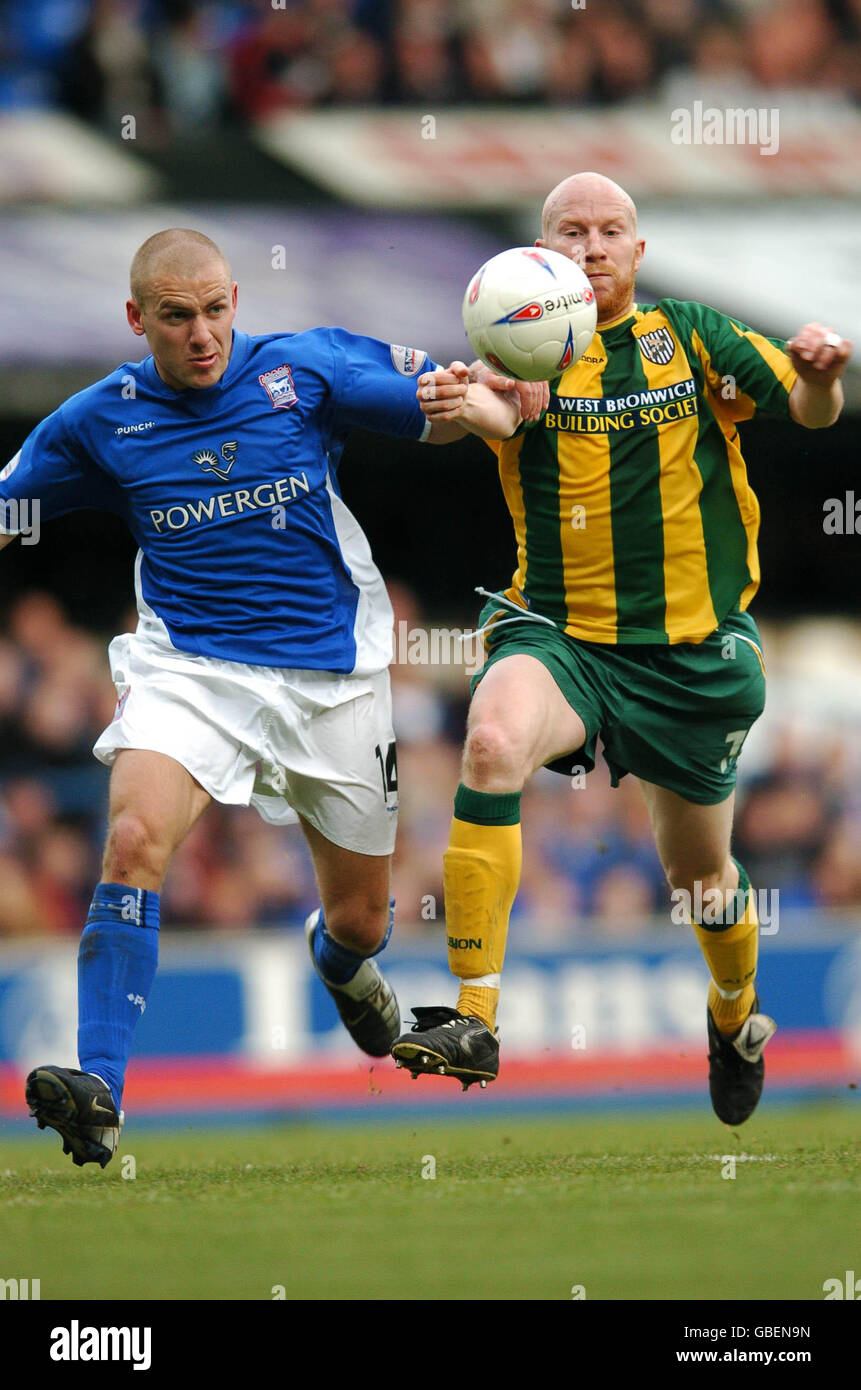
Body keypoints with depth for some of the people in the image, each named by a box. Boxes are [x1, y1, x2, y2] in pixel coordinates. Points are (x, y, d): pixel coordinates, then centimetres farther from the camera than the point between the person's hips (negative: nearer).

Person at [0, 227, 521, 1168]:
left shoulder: (307, 368, -5)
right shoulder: (100, 420, -1)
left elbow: (448, 407, 1)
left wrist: (478, 399, -22)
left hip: (333, 679, 1)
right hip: (189, 666, -1)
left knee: (360, 919, 12)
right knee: (134, 840, -29)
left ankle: (338, 959, 53)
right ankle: (97, 1094, -32)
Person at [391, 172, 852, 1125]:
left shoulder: (691, 335, 1)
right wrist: (450, 404, -51)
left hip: (693, 649, 2)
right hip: (556, 631, -2)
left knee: (698, 870, 15)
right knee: (493, 740, -33)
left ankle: (736, 1017, 50)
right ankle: (474, 1018, -34)